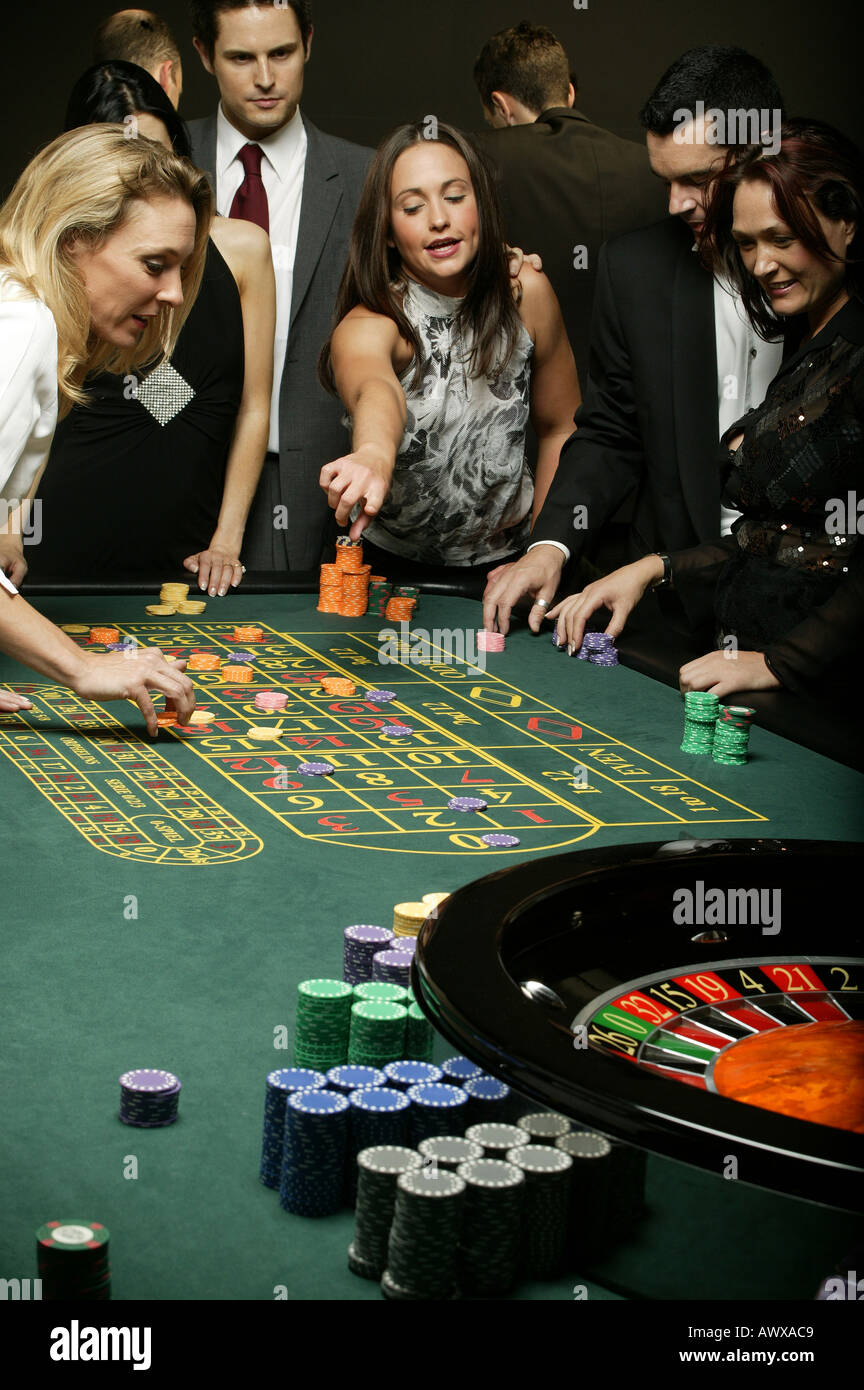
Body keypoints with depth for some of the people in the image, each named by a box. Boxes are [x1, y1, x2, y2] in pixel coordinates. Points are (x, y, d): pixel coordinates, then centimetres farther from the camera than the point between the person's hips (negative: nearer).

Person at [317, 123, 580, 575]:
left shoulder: (526, 291, -4)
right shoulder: (367, 326, -17)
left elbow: (559, 426, 10)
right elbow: (373, 387, -42)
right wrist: (374, 453, -64)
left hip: (508, 559, 3)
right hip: (393, 565, -3)